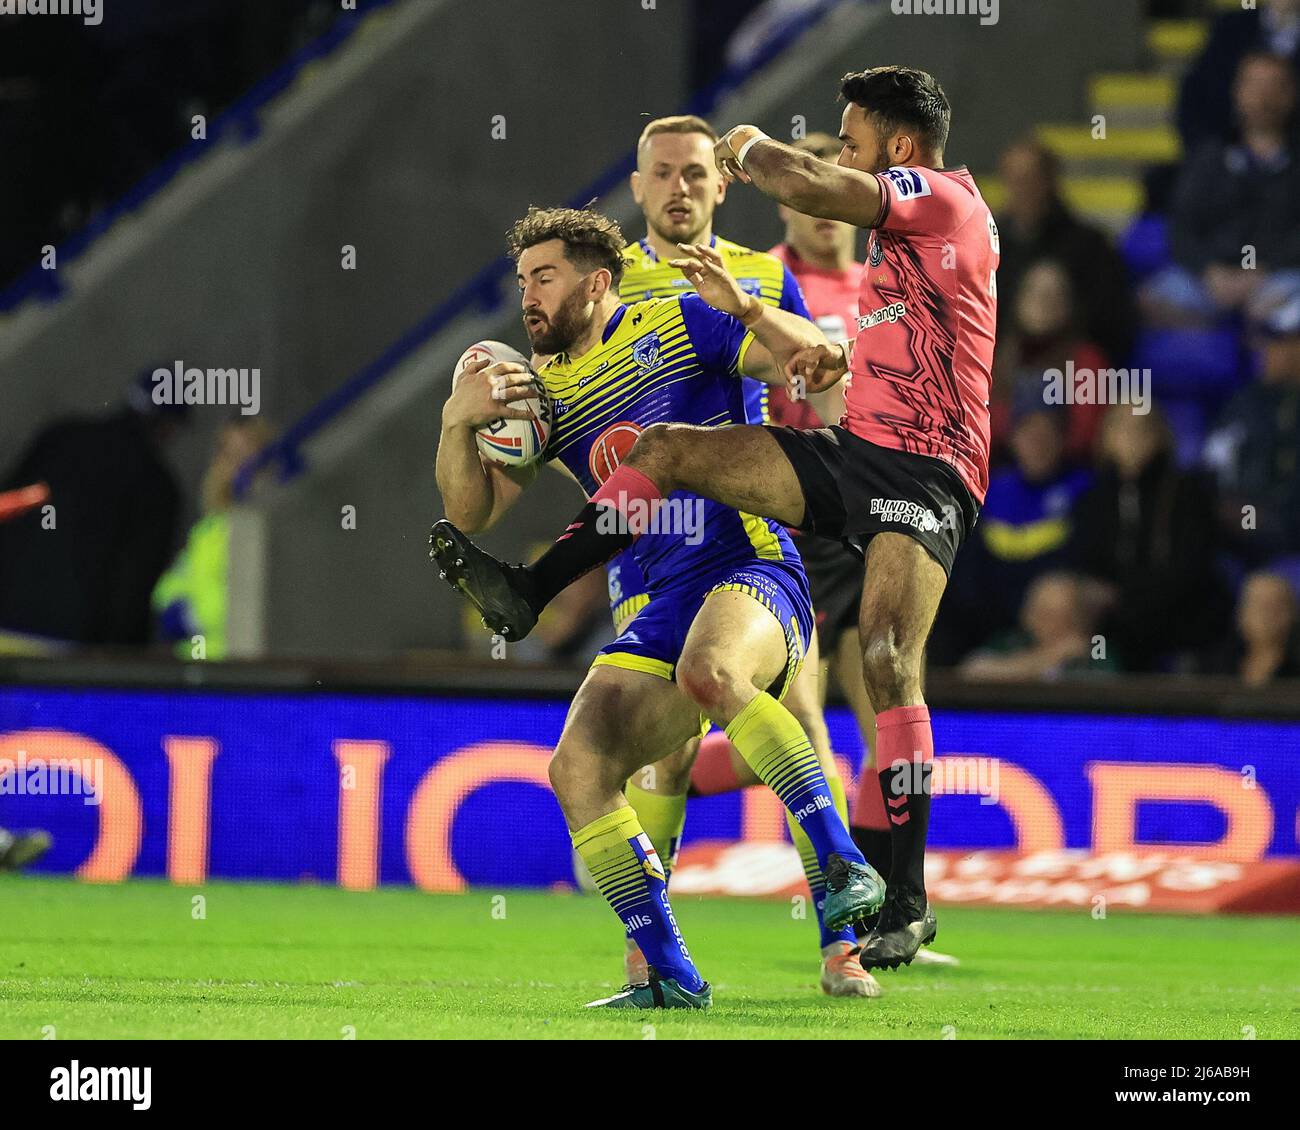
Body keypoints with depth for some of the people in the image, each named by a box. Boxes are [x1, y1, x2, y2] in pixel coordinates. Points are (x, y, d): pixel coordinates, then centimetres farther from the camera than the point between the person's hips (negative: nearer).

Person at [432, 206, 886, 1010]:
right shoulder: (541, 390, 19)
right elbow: (473, 510, 13)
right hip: (663, 605, 6)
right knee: (579, 769, -13)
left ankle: (843, 863, -34)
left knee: (708, 672, -39)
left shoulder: (675, 326, 3)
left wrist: (743, 309, -22)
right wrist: (460, 421, -5)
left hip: (749, 564, -6)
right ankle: (671, 977, -7)